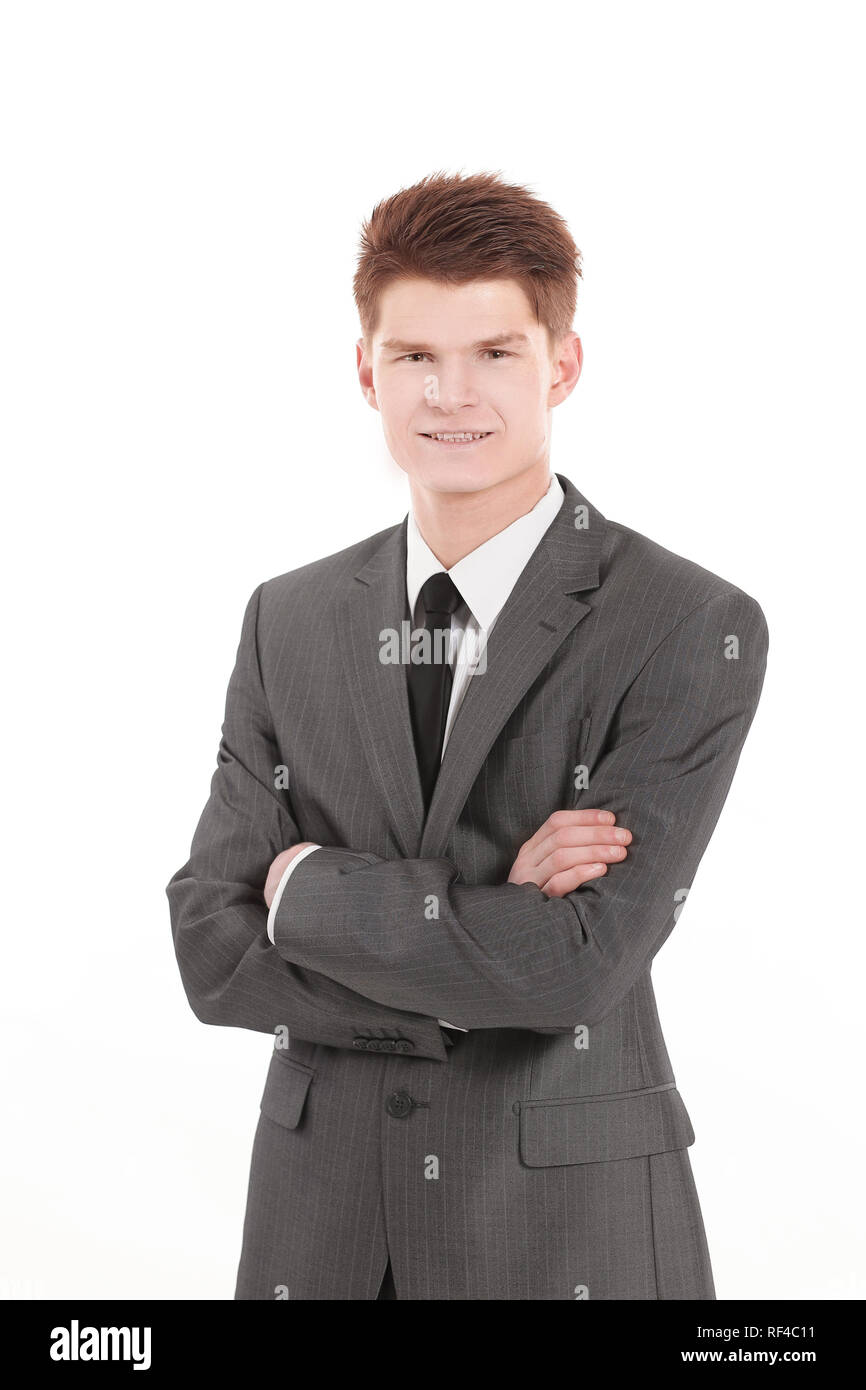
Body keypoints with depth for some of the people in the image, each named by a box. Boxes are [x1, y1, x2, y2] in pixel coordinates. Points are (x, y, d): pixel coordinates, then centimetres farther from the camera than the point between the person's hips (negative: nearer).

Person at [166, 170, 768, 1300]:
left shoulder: (694, 632, -13)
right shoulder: (289, 623, 1)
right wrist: (485, 926, -17)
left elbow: (580, 964, -21)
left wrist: (310, 888, -11)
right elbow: (212, 951, -5)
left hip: (573, 1228, -3)